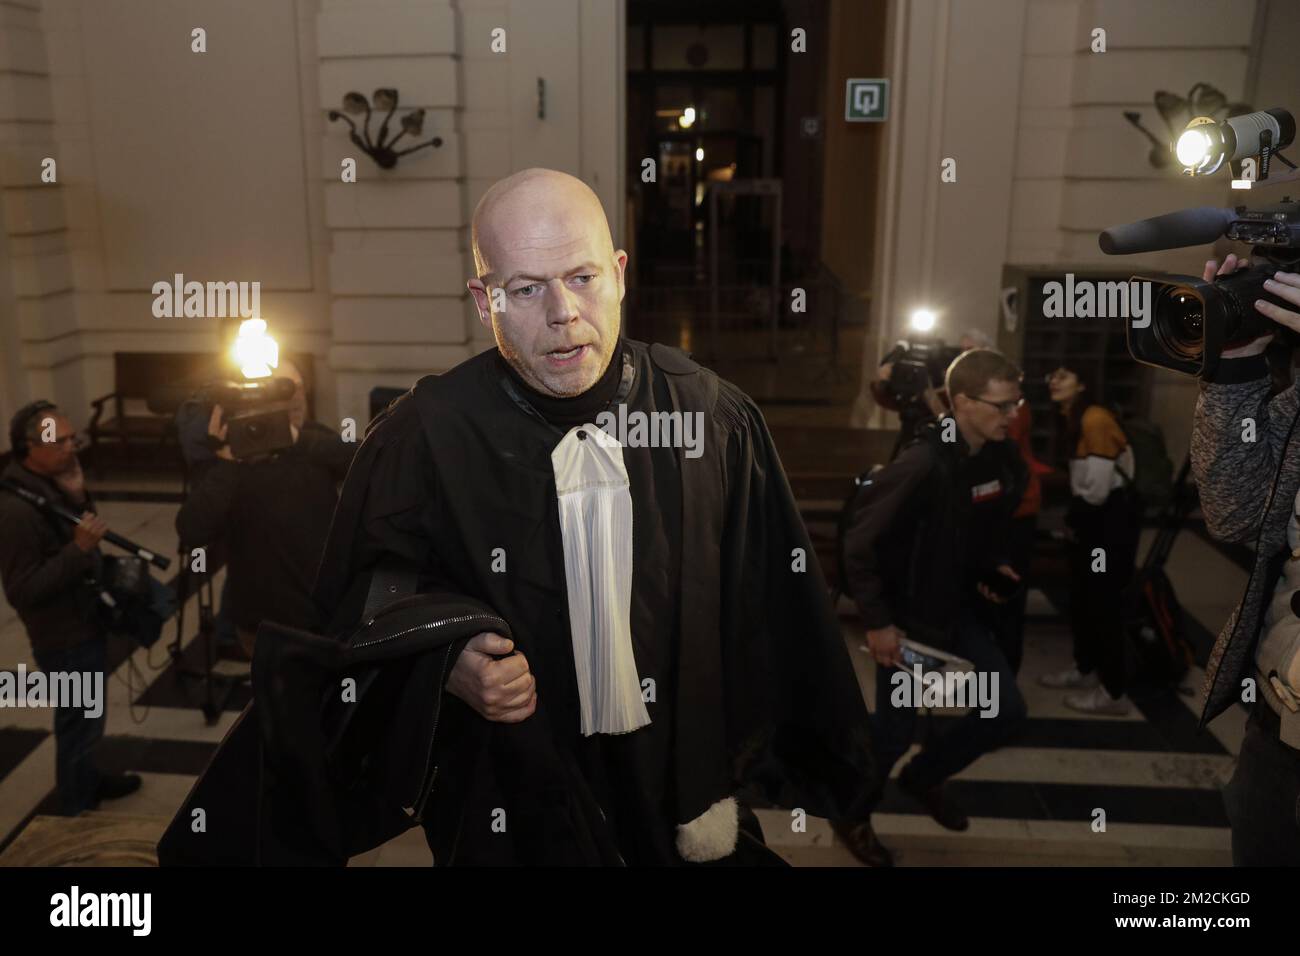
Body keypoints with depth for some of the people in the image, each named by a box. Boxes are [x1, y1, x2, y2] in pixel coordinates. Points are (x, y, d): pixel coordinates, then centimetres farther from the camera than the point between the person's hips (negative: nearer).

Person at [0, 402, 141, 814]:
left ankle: (88, 781, 44)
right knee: (80, 722, 6)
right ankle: (78, 814, 23)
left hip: (87, 625, 9)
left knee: (86, 717, 25)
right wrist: (79, 547, -33)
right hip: (65, 640, -9)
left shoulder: (56, 485, 2)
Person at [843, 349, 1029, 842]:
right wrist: (877, 621, -22)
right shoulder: (921, 466, -28)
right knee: (896, 729, 2)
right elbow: (859, 545, -24)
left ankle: (923, 777, 31)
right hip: (907, 615, -7)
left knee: (1008, 711, 8)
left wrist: (992, 565, 2)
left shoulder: (1004, 458, -5)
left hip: (962, 607, 7)